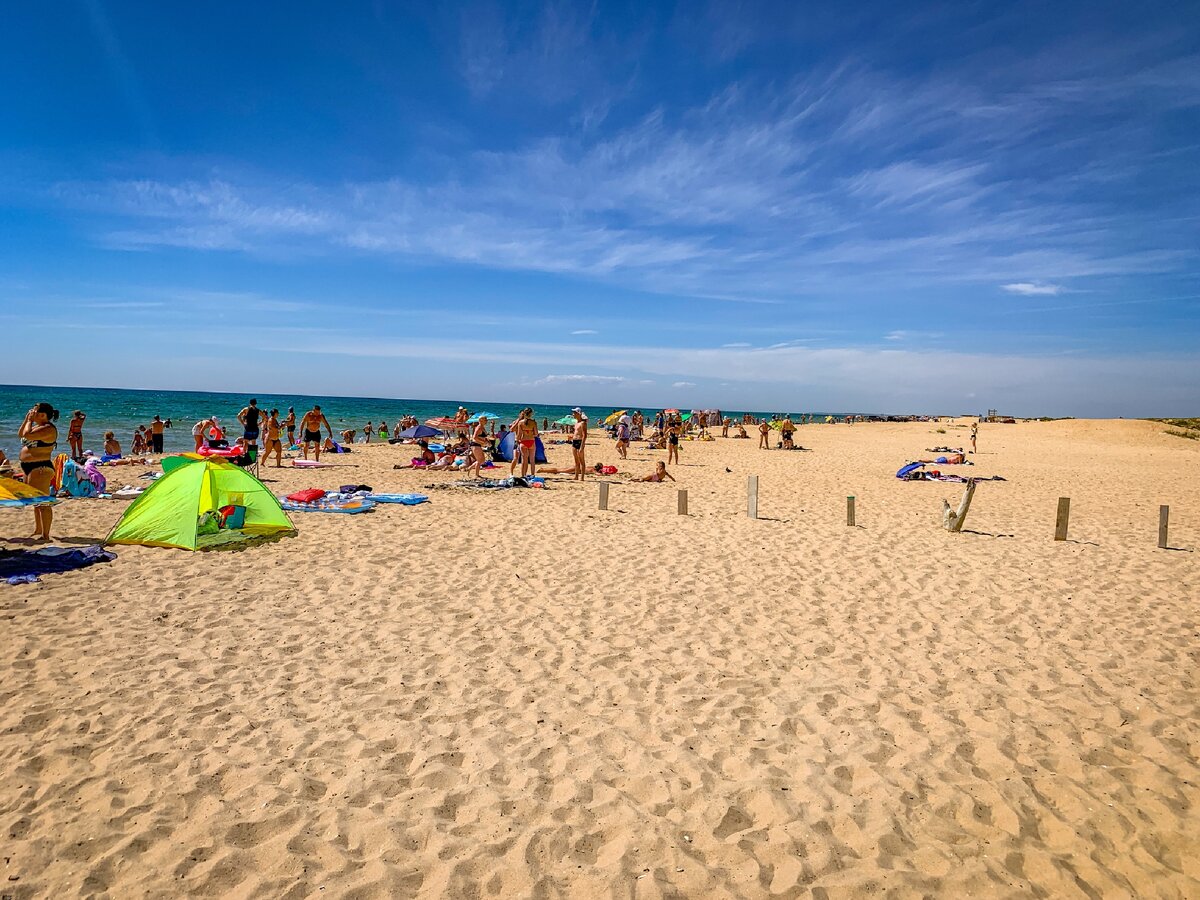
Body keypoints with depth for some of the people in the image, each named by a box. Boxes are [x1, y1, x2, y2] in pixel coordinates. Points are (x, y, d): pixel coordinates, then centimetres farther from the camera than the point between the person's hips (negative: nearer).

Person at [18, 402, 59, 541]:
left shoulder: (48, 428, -16)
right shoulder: (38, 426, 15)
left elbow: (27, 435, -26)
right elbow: (20, 434, 23)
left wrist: (30, 420, -11)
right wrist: (27, 419, 11)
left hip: (40, 468, -11)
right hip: (29, 467, 11)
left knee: (42, 502, -9)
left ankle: (45, 535, -7)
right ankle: (38, 529, 35)